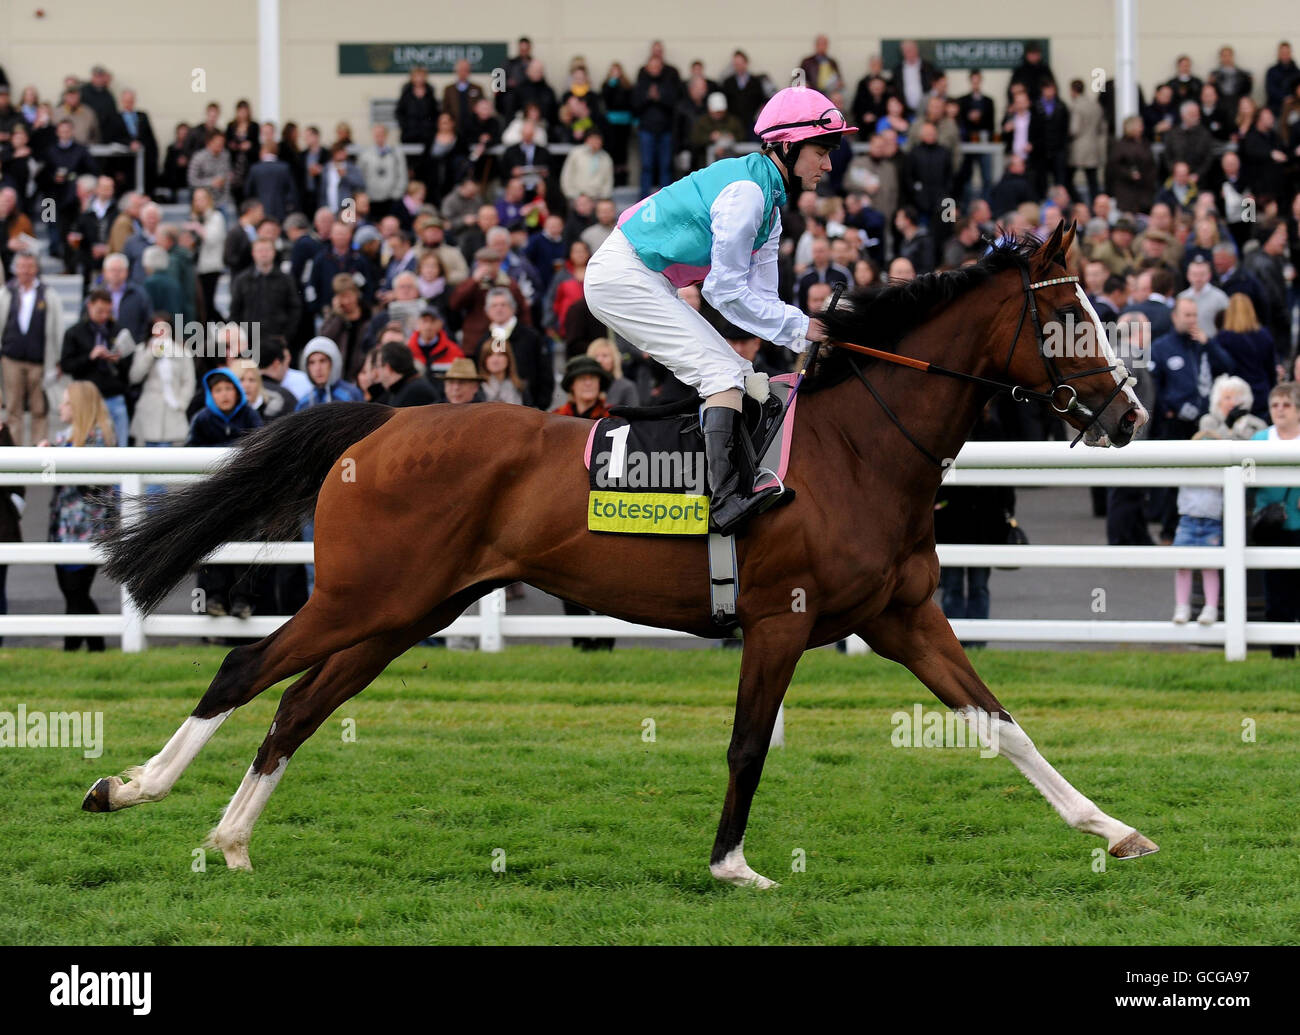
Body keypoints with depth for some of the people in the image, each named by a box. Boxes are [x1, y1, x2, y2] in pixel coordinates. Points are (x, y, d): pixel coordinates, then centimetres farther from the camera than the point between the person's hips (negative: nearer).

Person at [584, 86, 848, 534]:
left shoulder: (768, 200, 12)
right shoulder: (745, 191, -20)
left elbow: (759, 294, 10)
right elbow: (726, 293, -18)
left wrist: (807, 331, -5)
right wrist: (798, 328, -14)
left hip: (649, 284, 11)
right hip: (623, 274, -11)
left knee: (736, 375, 7)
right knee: (724, 373, -19)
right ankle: (727, 499, -31)